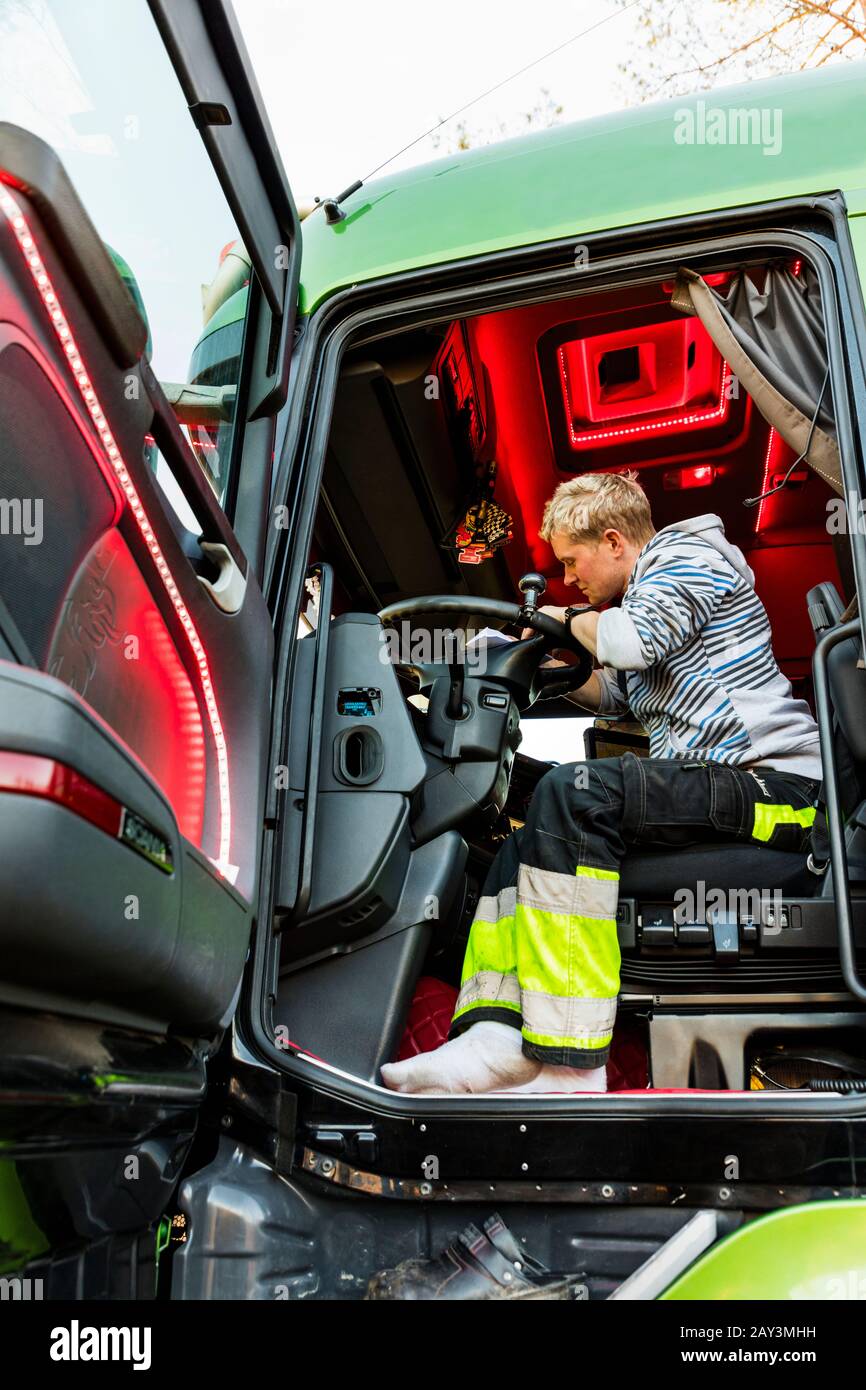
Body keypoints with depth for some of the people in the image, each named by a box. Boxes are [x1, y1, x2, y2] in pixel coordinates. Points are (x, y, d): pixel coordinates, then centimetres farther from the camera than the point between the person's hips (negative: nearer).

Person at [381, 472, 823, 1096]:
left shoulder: (689, 555, -1)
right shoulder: (650, 588, 27)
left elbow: (633, 641, -21)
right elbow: (617, 694, 40)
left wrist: (573, 619, -1)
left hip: (772, 781, -10)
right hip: (707, 782, 10)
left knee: (571, 791, -29)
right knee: (524, 843, 2)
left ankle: (569, 1066, -31)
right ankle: (495, 1039, -17)